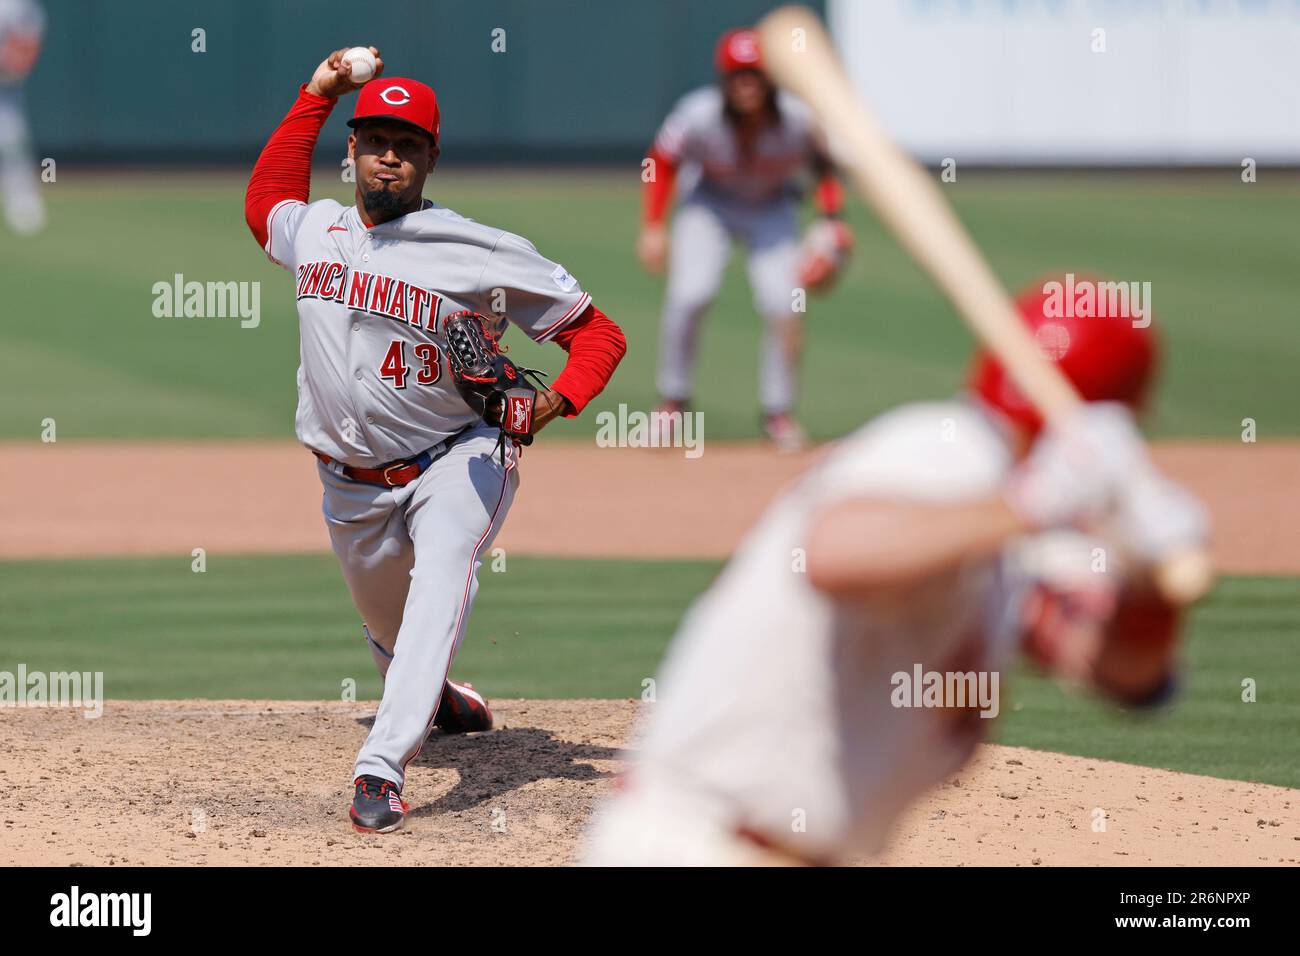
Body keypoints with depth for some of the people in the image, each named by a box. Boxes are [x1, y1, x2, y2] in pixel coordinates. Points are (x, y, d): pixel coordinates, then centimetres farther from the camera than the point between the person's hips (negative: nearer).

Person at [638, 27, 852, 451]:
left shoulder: (796, 121, -25)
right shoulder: (699, 117, -28)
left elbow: (824, 166, -5)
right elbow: (662, 161, -10)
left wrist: (829, 223, -15)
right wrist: (653, 227, -14)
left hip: (772, 208, 1)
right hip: (709, 202, -1)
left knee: (784, 307, -15)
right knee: (688, 295, -20)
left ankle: (778, 413, 5)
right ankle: (672, 403, 0)